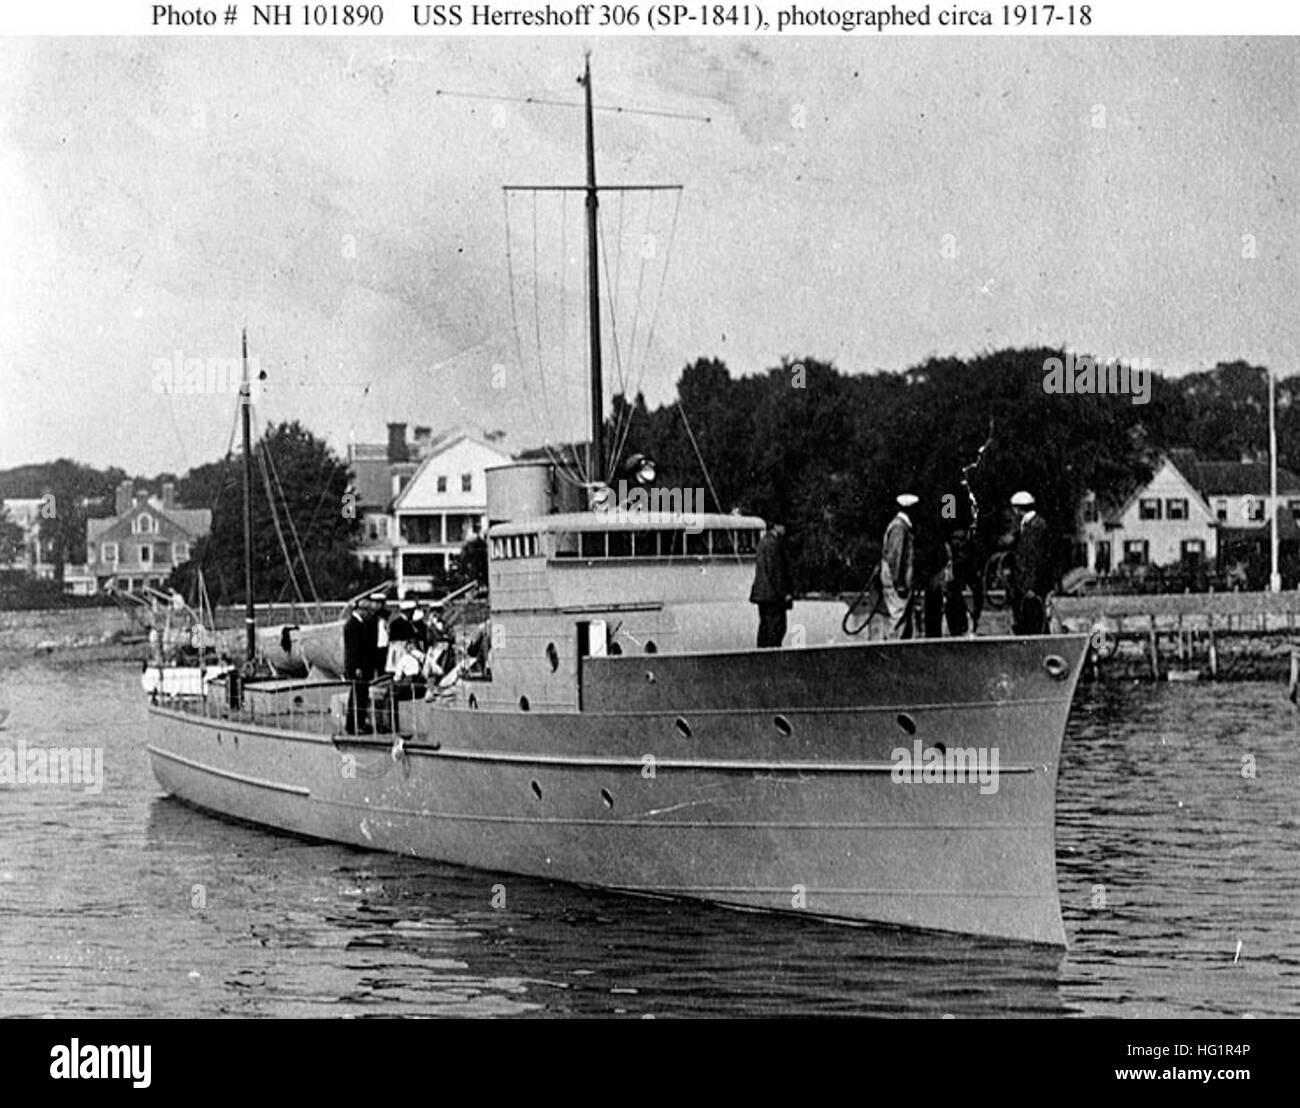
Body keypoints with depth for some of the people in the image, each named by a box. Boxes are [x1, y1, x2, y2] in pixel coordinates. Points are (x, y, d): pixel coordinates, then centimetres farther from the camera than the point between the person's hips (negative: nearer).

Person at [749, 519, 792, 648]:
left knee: (765, 625, 12)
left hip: (761, 592, 10)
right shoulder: (774, 543, -15)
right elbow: (777, 570, -18)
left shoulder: (763, 541, 16)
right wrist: (785, 592, -15)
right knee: (777, 625, -9)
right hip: (773, 593, -10)